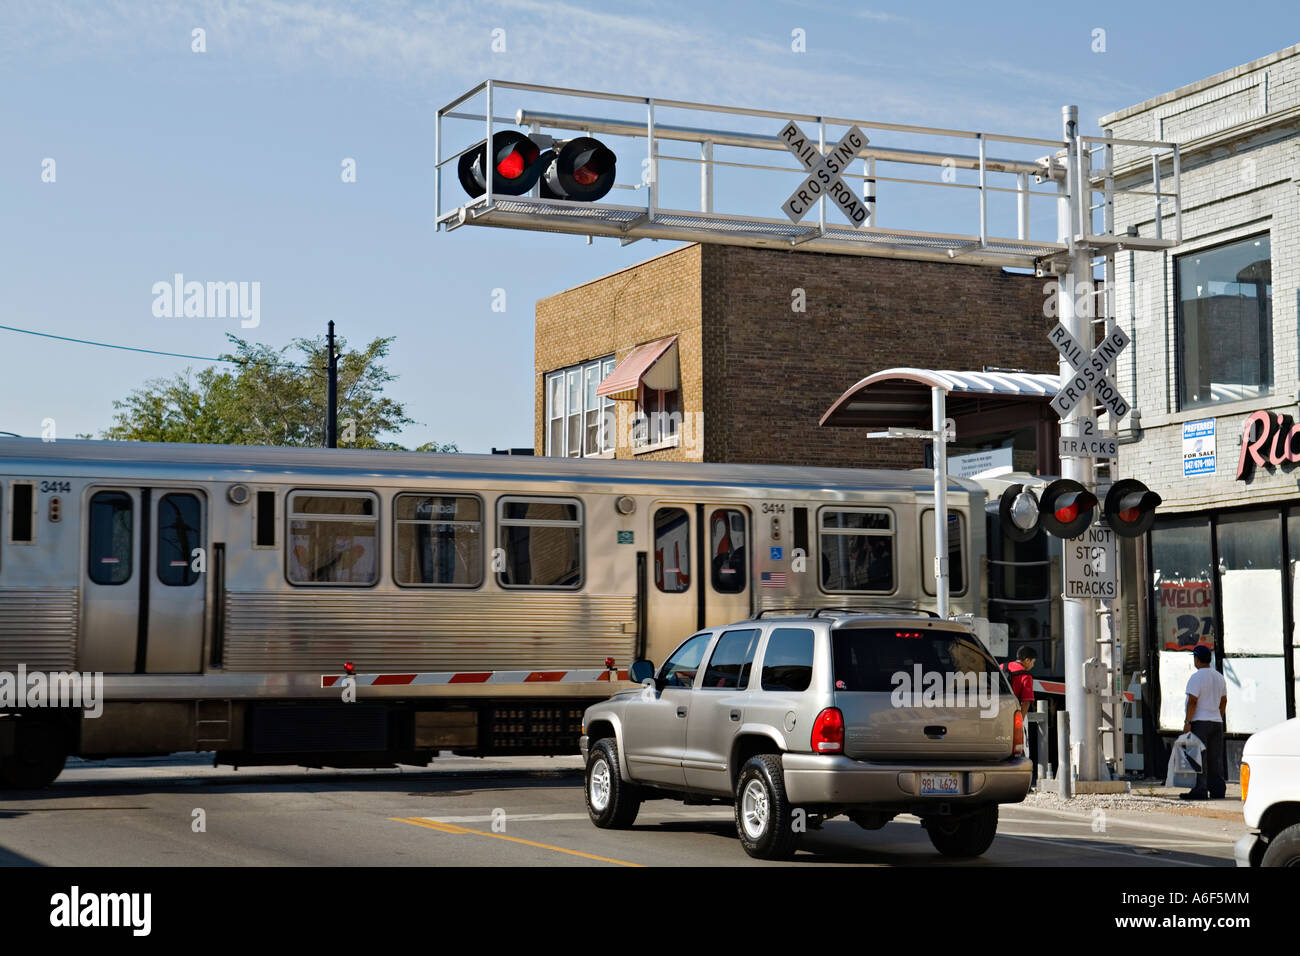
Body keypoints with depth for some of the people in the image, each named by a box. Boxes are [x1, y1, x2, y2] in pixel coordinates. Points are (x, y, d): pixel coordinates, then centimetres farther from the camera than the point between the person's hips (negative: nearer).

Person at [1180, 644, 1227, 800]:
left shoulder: (1196, 677, -11)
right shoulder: (1219, 677, 14)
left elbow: (1192, 701, -17)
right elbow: (1223, 701, 18)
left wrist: (1187, 722, -16)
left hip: (1200, 722, -8)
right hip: (1216, 722, 8)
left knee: (1198, 758, -7)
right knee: (1215, 758, 10)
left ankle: (1200, 790, -11)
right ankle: (1218, 789, 9)